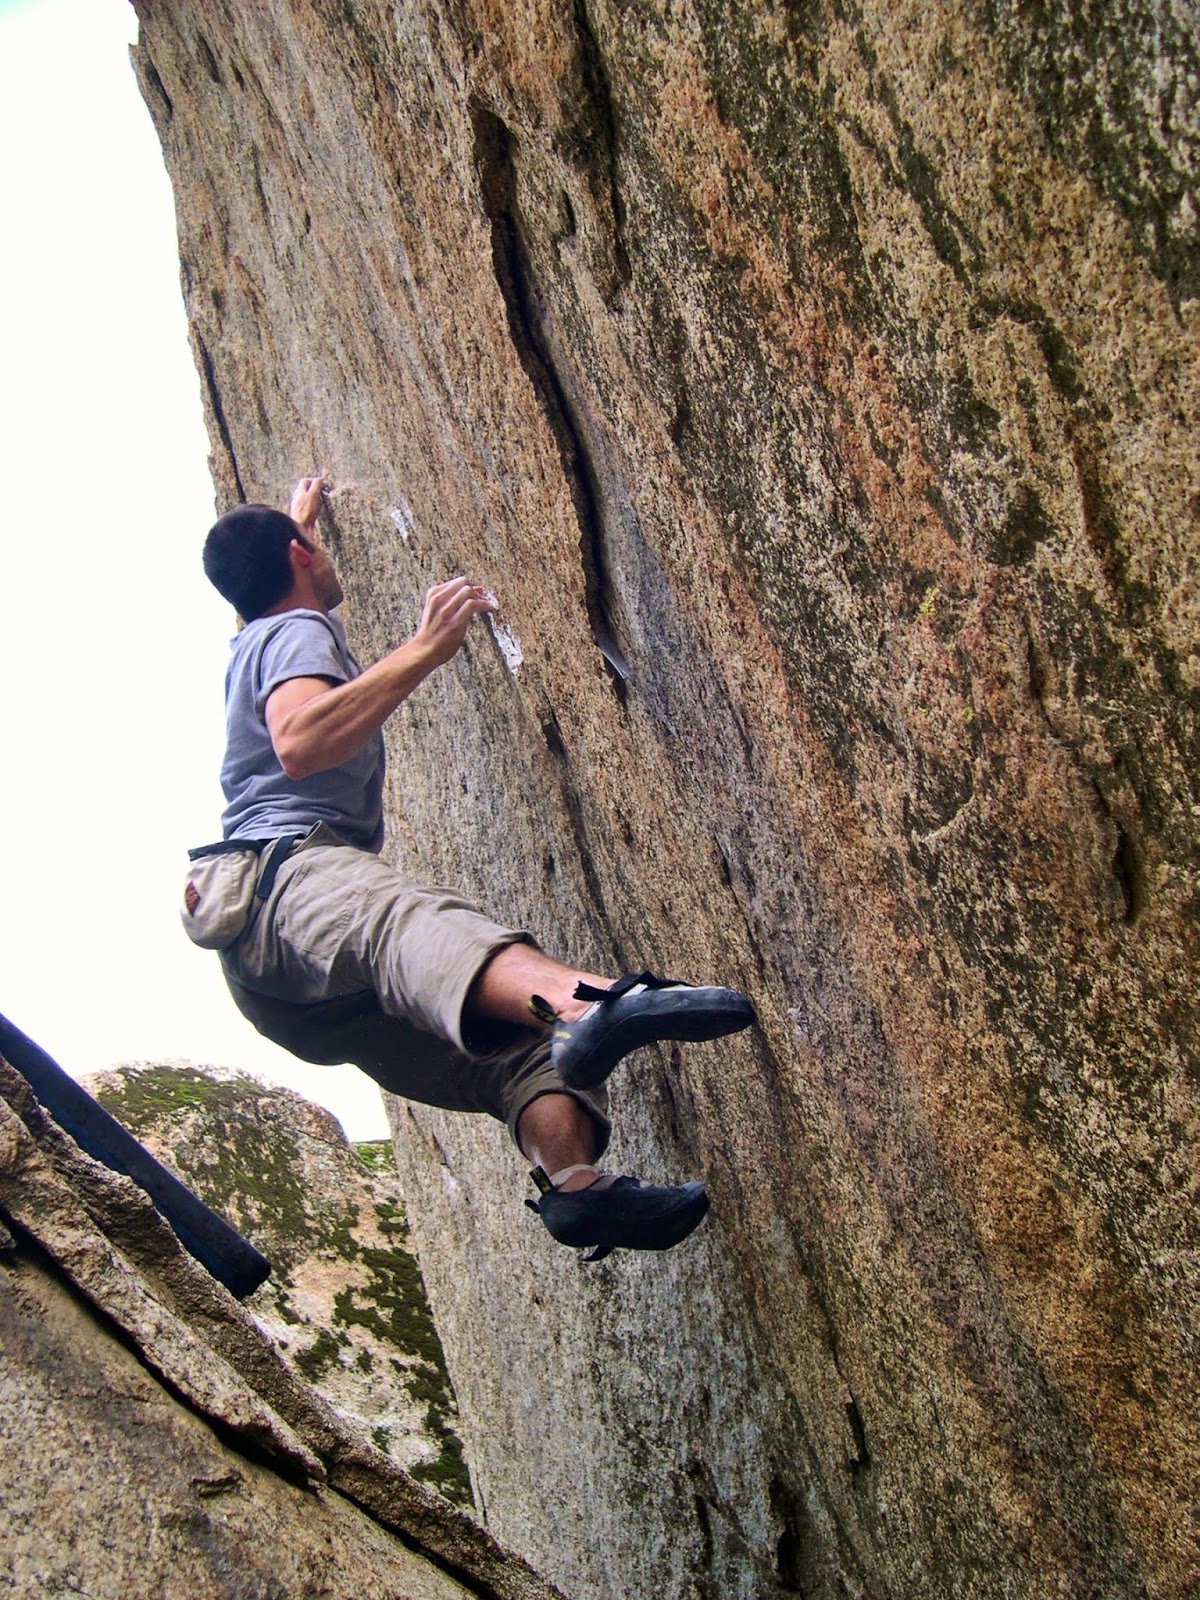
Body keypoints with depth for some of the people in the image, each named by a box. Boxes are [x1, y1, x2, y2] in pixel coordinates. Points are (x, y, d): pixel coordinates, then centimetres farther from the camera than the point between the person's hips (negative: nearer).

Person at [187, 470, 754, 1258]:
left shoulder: (253, 642, 36)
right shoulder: (297, 631, 7)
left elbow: (262, 577, 65)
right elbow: (298, 743, -17)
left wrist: (297, 513, 79)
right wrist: (423, 652, -19)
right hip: (287, 871, -10)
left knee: (522, 1034, -4)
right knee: (411, 920, -44)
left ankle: (572, 1175, -33)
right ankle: (592, 1005, -76)